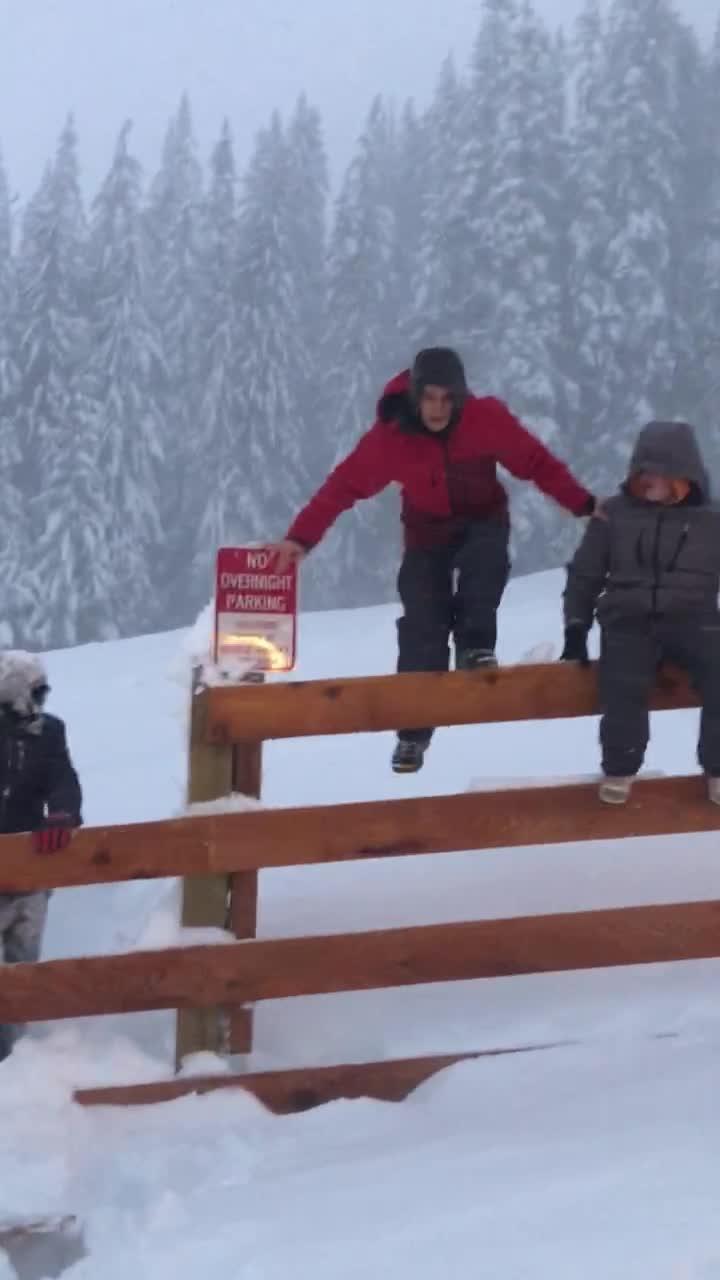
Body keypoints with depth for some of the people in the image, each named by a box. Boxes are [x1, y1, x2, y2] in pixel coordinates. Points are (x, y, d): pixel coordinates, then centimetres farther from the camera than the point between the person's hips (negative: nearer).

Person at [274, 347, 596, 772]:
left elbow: (536, 461, -13)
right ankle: (414, 731, 4)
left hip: (483, 521, 0)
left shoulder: (487, 418, -22)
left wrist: (582, 503, -19)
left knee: (485, 561, -36)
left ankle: (476, 647, -18)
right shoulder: (392, 435, -23)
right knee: (422, 629, -7)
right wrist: (301, 538, -29)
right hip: (428, 534, 0)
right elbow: (344, 485, -22)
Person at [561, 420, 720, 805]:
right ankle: (620, 768, -10)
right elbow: (584, 574, 16)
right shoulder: (615, 513, 9)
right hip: (629, 622, -1)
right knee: (624, 683, -33)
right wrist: (576, 628, 6)